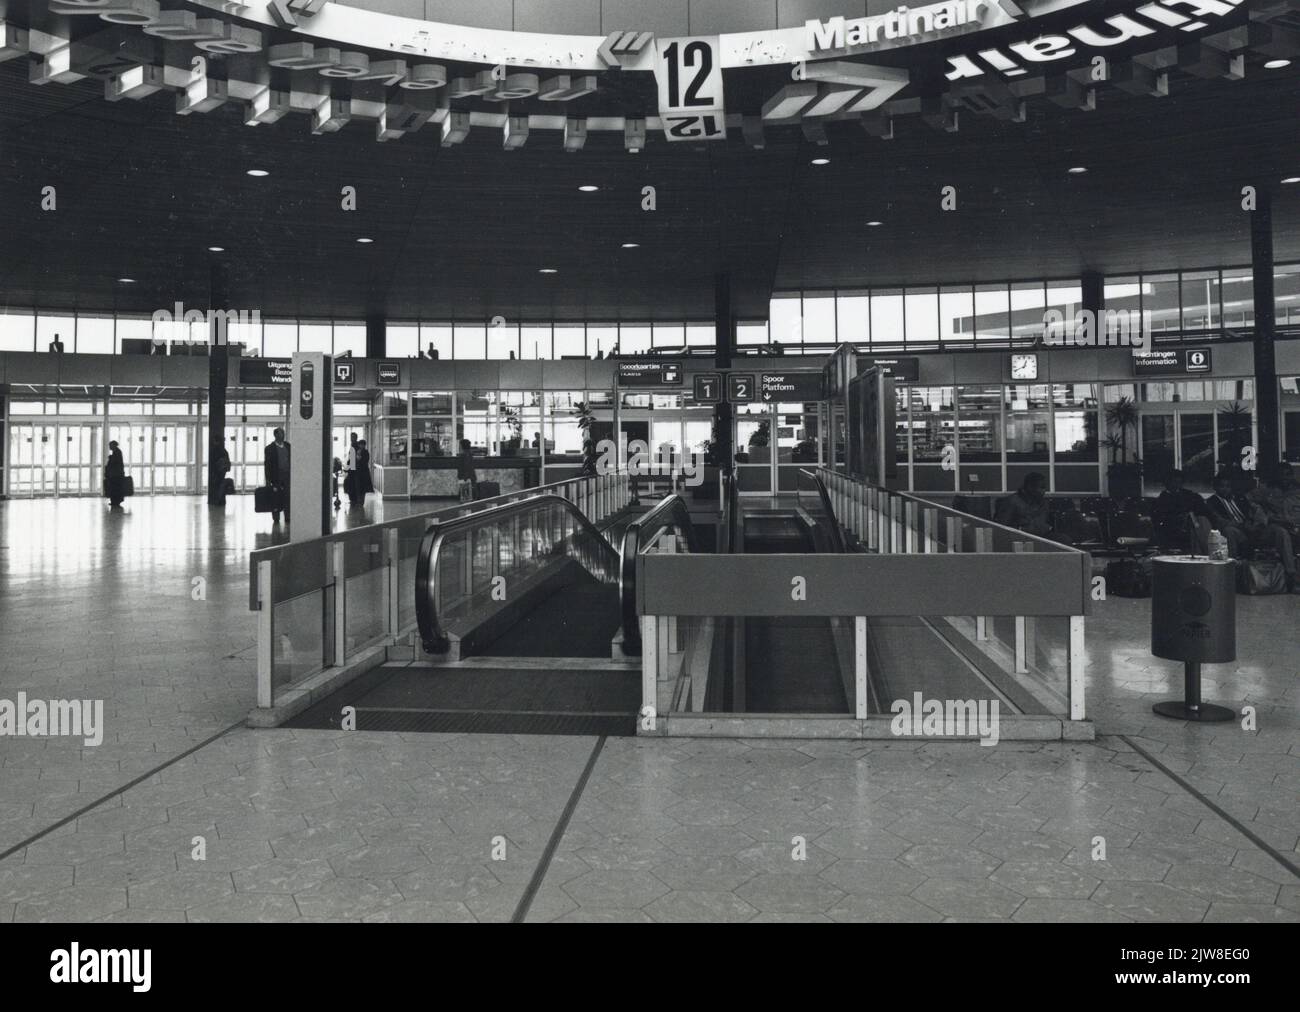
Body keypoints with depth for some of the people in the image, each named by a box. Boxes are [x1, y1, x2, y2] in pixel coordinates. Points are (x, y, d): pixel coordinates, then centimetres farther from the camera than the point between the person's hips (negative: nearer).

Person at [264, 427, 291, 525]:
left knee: (287, 497, -1)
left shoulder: (288, 446, 12)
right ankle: (276, 518, 6)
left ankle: (288, 517, 5)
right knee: (276, 497, -1)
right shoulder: (270, 448, 1)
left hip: (287, 475, 3)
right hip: (276, 476, -3)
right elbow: (267, 464, -1)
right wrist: (268, 479, -6)